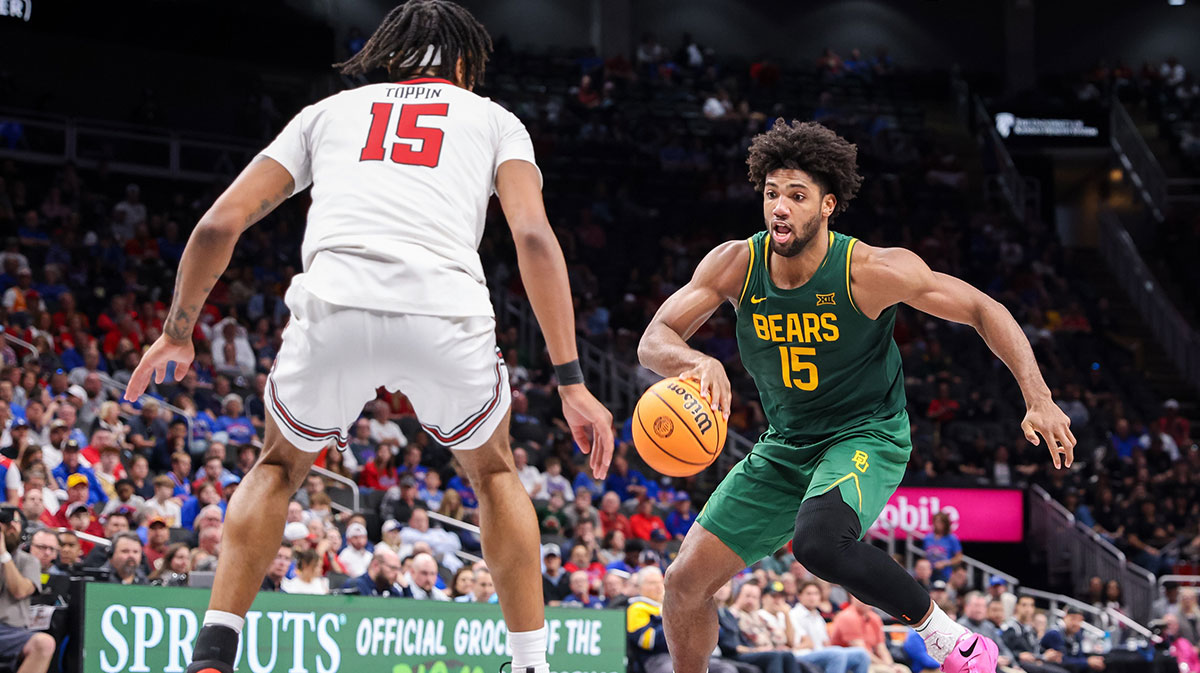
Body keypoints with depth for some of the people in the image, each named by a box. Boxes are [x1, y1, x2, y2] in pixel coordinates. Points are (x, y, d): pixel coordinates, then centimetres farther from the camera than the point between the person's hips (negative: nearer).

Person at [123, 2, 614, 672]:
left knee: (279, 468, 30)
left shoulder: (329, 110, 30)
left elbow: (219, 226, 24)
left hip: (334, 309, 1)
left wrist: (177, 332, 38)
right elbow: (534, 237, 9)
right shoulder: (492, 119, 26)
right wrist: (571, 382, 5)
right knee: (495, 473, 29)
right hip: (448, 316, -1)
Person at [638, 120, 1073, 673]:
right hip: (784, 446, 5)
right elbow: (653, 342, -11)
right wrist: (697, 363, -36)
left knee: (817, 541, -36)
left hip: (867, 436, -5)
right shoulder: (735, 265, -11)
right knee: (686, 581, -1)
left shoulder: (870, 271, -21)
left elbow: (982, 311, -11)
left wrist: (1039, 399, -20)